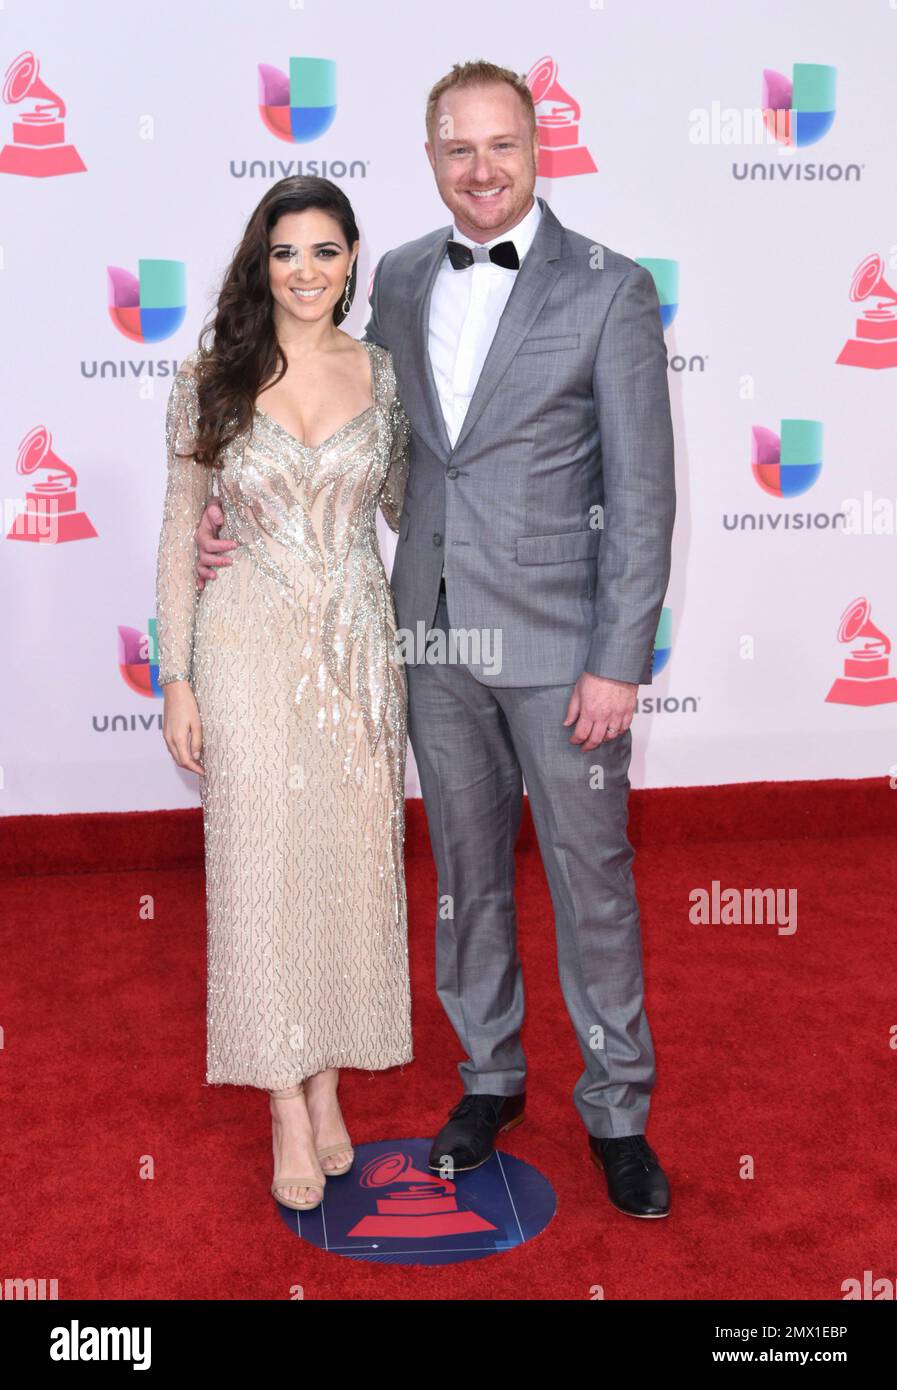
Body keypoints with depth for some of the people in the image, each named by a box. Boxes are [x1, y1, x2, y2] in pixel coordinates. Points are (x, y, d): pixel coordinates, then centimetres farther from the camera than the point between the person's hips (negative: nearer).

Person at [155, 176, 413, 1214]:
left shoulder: (381, 372, 4)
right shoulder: (211, 379, -2)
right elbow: (180, 534, 0)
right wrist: (176, 679, -3)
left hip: (358, 648, 2)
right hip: (249, 652, -2)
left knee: (352, 860, 8)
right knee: (262, 866, 4)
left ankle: (328, 1080, 28)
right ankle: (287, 1105, 20)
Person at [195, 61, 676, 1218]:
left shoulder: (609, 289, -7)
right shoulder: (401, 279, 7)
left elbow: (641, 494, -9)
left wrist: (619, 662, -13)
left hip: (557, 640, -4)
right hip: (435, 633, 4)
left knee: (590, 877, 7)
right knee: (465, 870, 16)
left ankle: (616, 1110, 27)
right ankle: (489, 1075, 37)